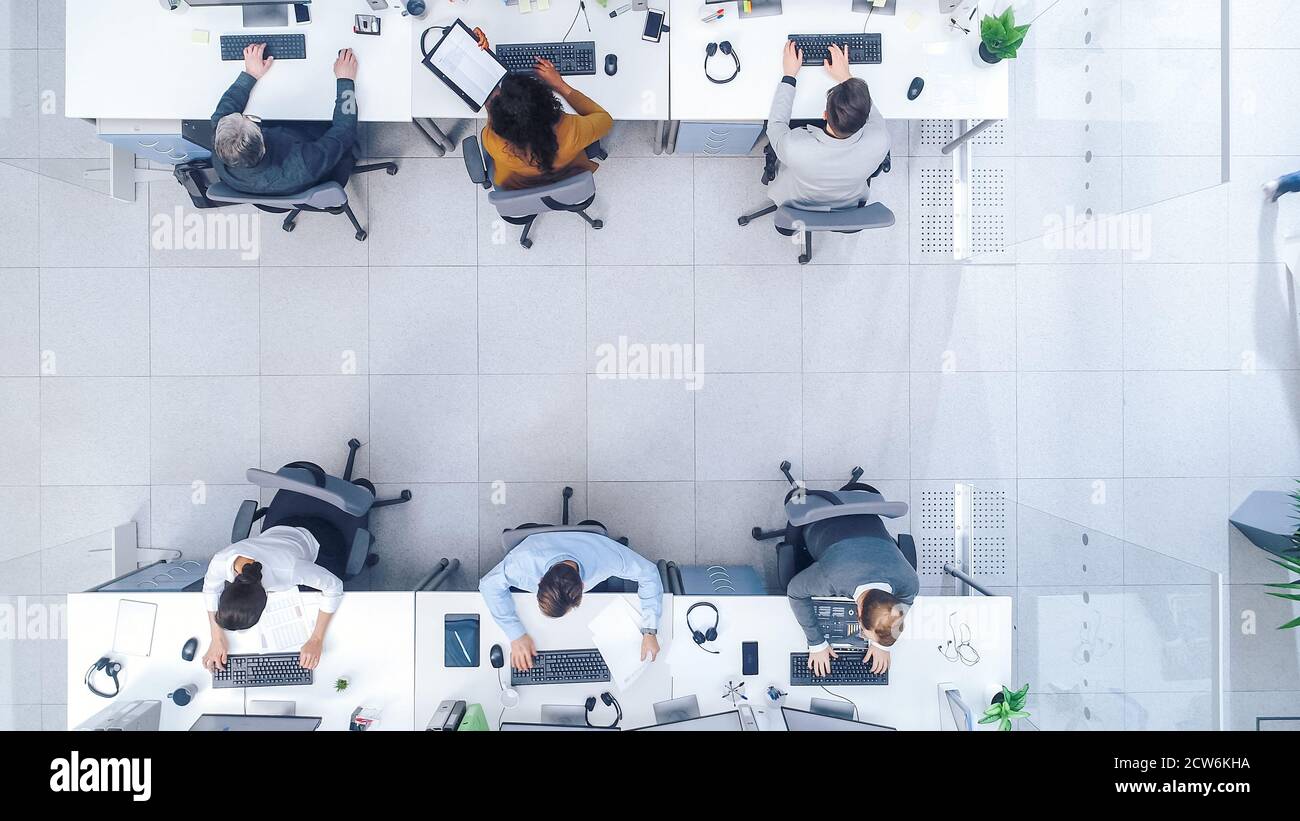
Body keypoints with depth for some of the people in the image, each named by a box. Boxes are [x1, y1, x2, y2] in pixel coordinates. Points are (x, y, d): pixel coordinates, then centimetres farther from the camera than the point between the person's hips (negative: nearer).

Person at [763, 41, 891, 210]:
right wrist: (846, 77, -6)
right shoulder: (879, 141, -38)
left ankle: (770, 170, 43)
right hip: (849, 204, 2)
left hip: (797, 205, -2)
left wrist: (789, 76, -10)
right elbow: (875, 117, -11)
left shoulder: (794, 149, -44)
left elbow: (775, 125, -18)